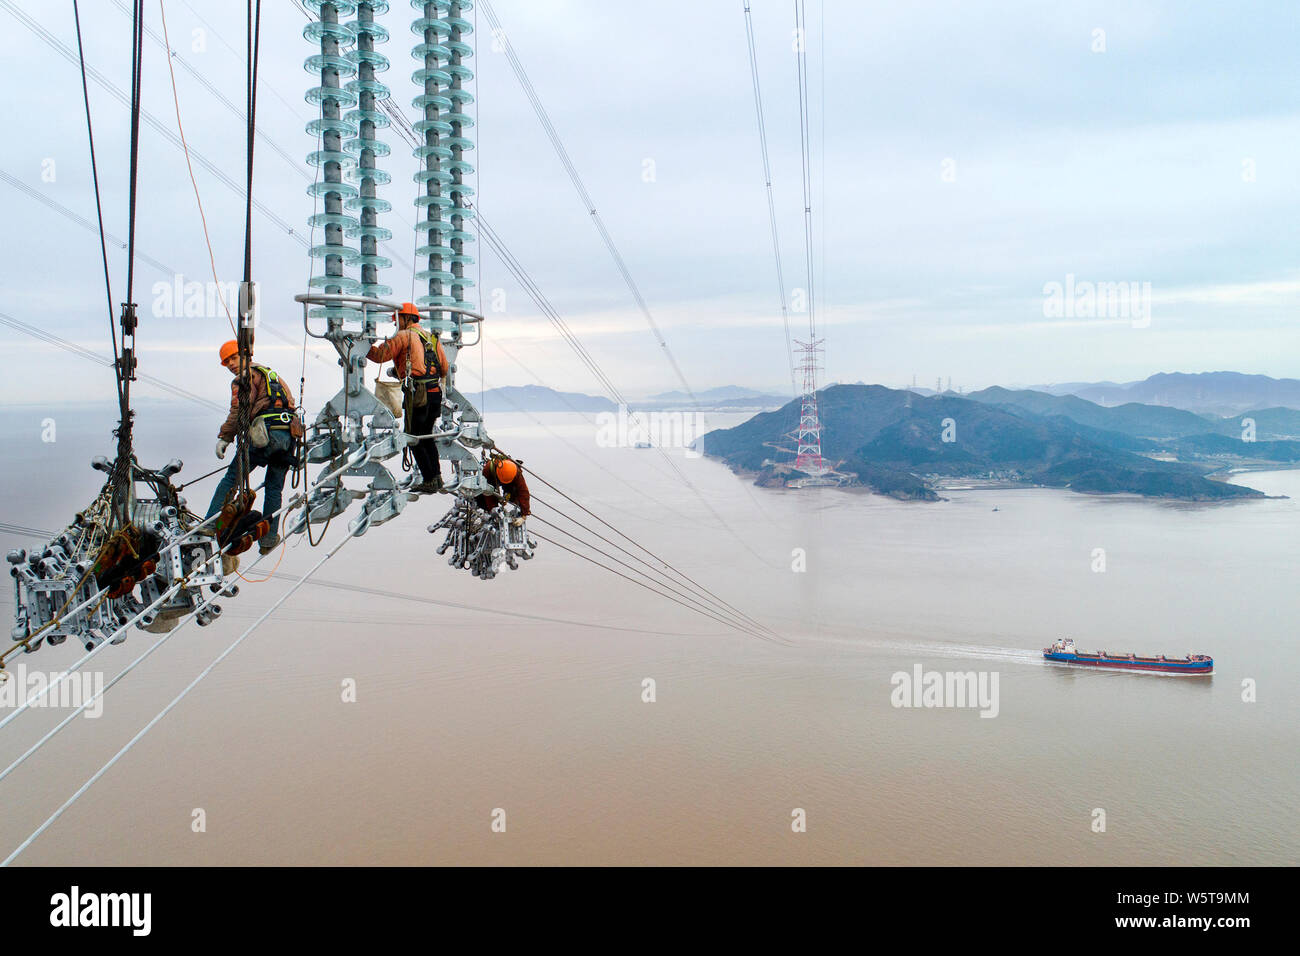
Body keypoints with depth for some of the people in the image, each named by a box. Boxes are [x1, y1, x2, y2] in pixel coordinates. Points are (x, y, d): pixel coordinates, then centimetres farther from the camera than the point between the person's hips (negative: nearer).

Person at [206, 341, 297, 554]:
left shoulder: (247, 376, 4)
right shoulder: (272, 374, 30)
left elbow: (239, 410, -7)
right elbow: (290, 402, 31)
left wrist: (224, 437, -4)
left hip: (265, 432, -7)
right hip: (288, 435, 7)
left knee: (232, 477, 1)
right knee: (274, 487, 12)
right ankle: (268, 539, 10)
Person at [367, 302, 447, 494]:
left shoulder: (404, 336, -3)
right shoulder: (432, 337, 17)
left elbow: (379, 354, -8)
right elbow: (444, 368, 16)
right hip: (436, 392, 7)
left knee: (414, 439, 2)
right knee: (427, 436, 19)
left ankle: (429, 481, 0)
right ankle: (436, 476, 17)